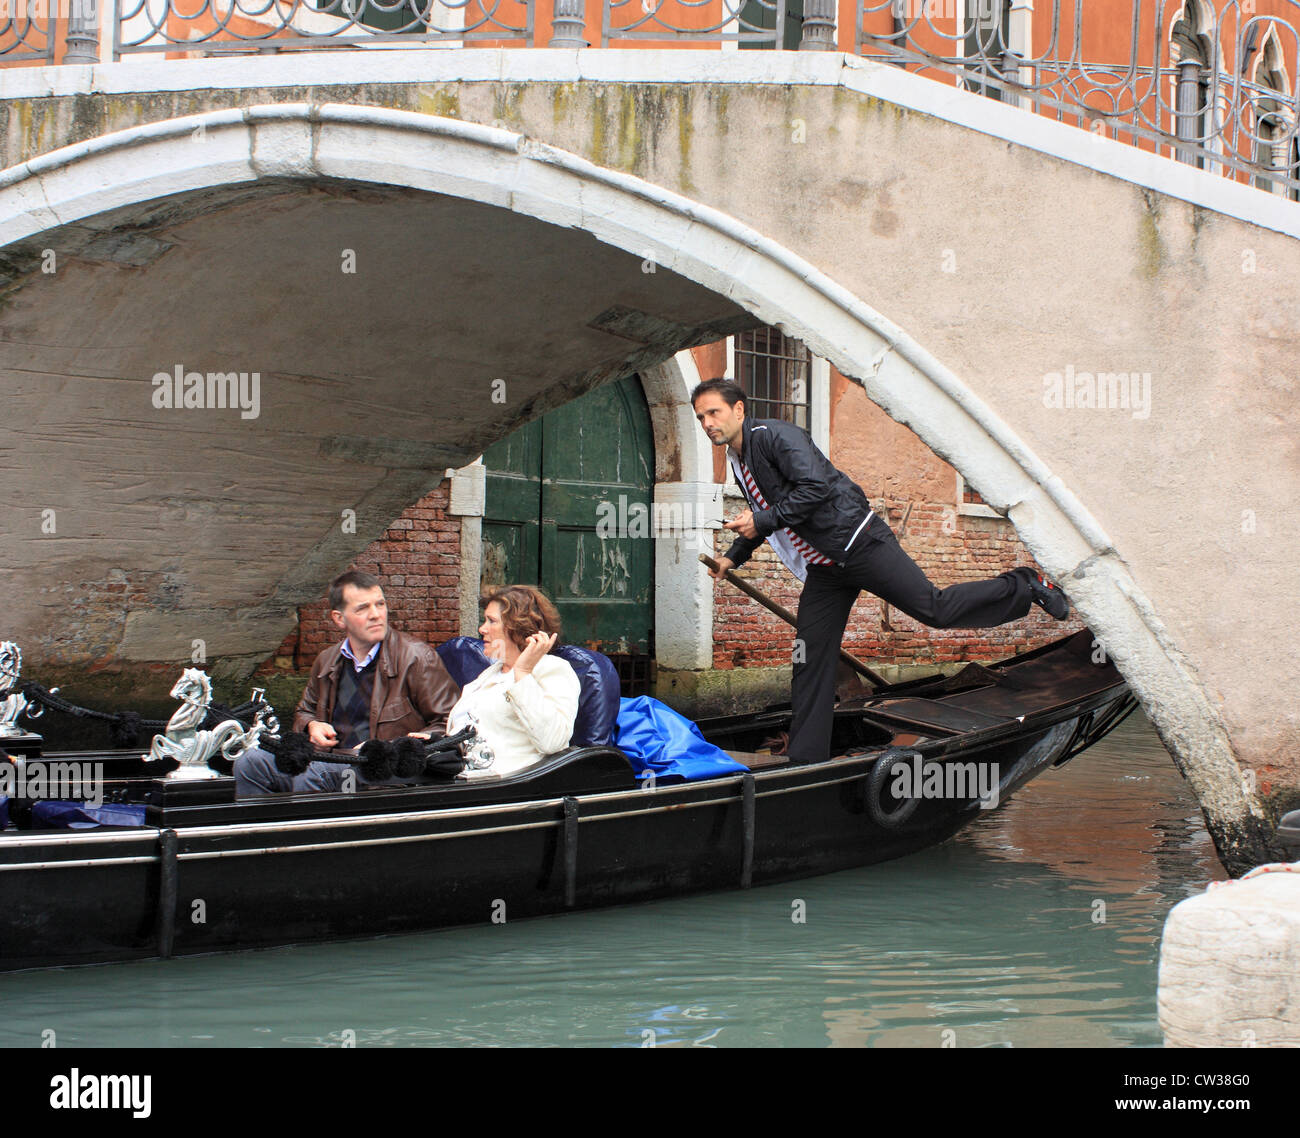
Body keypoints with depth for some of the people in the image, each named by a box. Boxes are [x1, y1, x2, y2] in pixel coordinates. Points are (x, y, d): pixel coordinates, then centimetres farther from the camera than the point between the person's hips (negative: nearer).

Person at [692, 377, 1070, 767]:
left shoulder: (774, 435, -15)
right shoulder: (738, 461, 14)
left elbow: (816, 486, -27)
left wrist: (764, 521, -25)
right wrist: (733, 557, 23)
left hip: (860, 544, -9)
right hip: (824, 568, 9)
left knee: (935, 609, -9)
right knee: (810, 657, 4)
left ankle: (1024, 586, 11)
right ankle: (806, 761, 7)